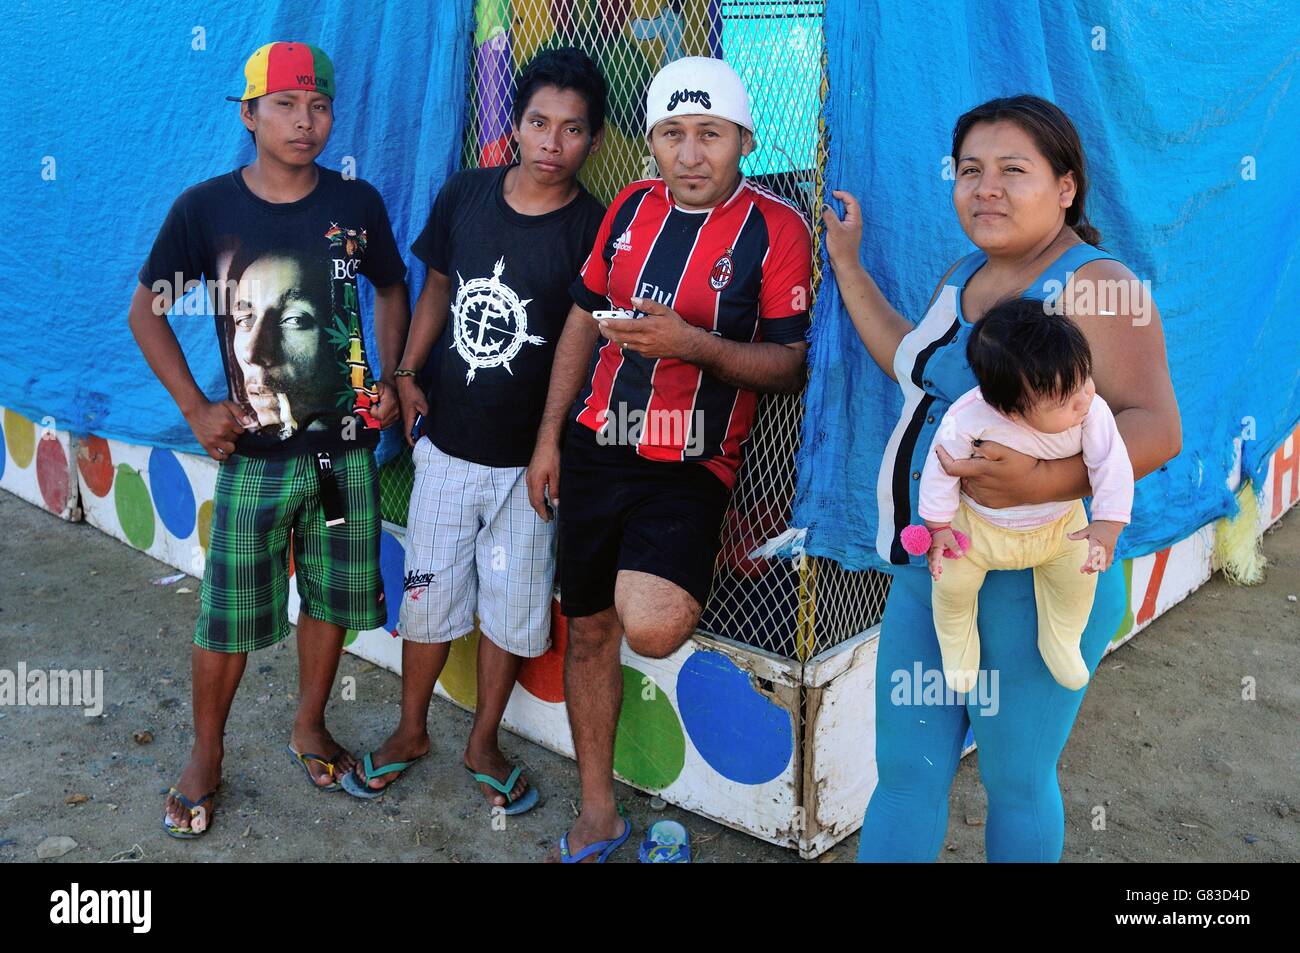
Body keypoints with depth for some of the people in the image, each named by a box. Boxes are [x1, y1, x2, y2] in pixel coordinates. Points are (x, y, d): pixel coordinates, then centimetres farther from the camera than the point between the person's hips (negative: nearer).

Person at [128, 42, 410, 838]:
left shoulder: (358, 204, -1)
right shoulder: (207, 207, -6)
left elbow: (391, 290, 14)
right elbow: (147, 310, 2)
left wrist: (389, 378, 2)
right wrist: (196, 408, -5)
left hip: (346, 449, 2)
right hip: (254, 454, -2)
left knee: (332, 597, 13)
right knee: (230, 615, 5)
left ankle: (310, 728, 35)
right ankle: (206, 757, 26)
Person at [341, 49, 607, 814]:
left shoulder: (594, 231, -13)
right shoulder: (465, 194, -3)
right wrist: (407, 372, 3)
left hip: (529, 460, -2)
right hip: (447, 442, 3)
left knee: (513, 608, 11)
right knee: (429, 593, 14)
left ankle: (484, 743, 33)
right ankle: (411, 731, 36)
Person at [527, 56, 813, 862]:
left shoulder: (776, 228, -8)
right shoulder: (630, 208, 8)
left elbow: (793, 365, -10)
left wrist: (692, 344, -24)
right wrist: (550, 437, 12)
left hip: (689, 468, -5)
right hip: (594, 450, 5)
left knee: (652, 628, -27)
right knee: (589, 629, 12)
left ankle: (692, 573, 12)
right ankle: (598, 816, 29)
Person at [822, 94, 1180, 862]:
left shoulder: (1098, 285, -13)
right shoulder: (963, 277, 12)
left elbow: (1156, 428, -20)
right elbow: (915, 364, 25)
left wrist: (1044, 482, -37)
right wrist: (847, 263, 24)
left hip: (1033, 583, -7)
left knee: (1015, 783, 11)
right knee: (904, 772, 12)